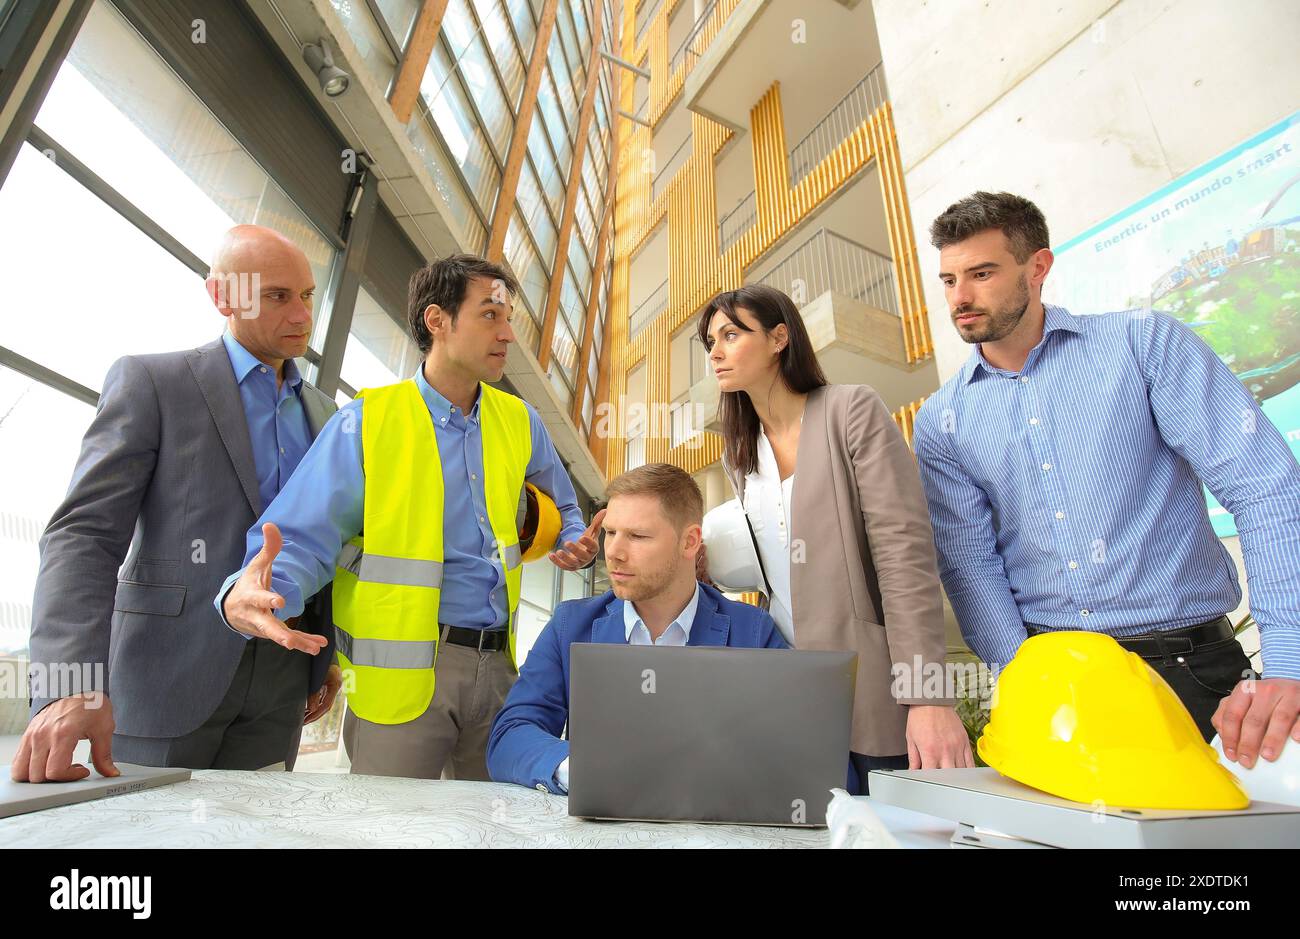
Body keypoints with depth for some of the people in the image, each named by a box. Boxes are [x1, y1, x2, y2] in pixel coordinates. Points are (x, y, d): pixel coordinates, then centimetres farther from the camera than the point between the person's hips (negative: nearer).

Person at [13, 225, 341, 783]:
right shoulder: (150, 381, -4)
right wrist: (70, 683, -26)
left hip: (281, 677, 4)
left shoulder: (323, 413, 11)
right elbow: (85, 534, -12)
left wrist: (327, 656, 11)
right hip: (169, 671, -4)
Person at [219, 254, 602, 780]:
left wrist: (576, 545, -1)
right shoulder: (368, 421, -7)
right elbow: (305, 537, -10)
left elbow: (562, 510, 20)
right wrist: (246, 596, -30)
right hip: (403, 671, -4)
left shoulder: (520, 423, 6)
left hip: (498, 663, 5)